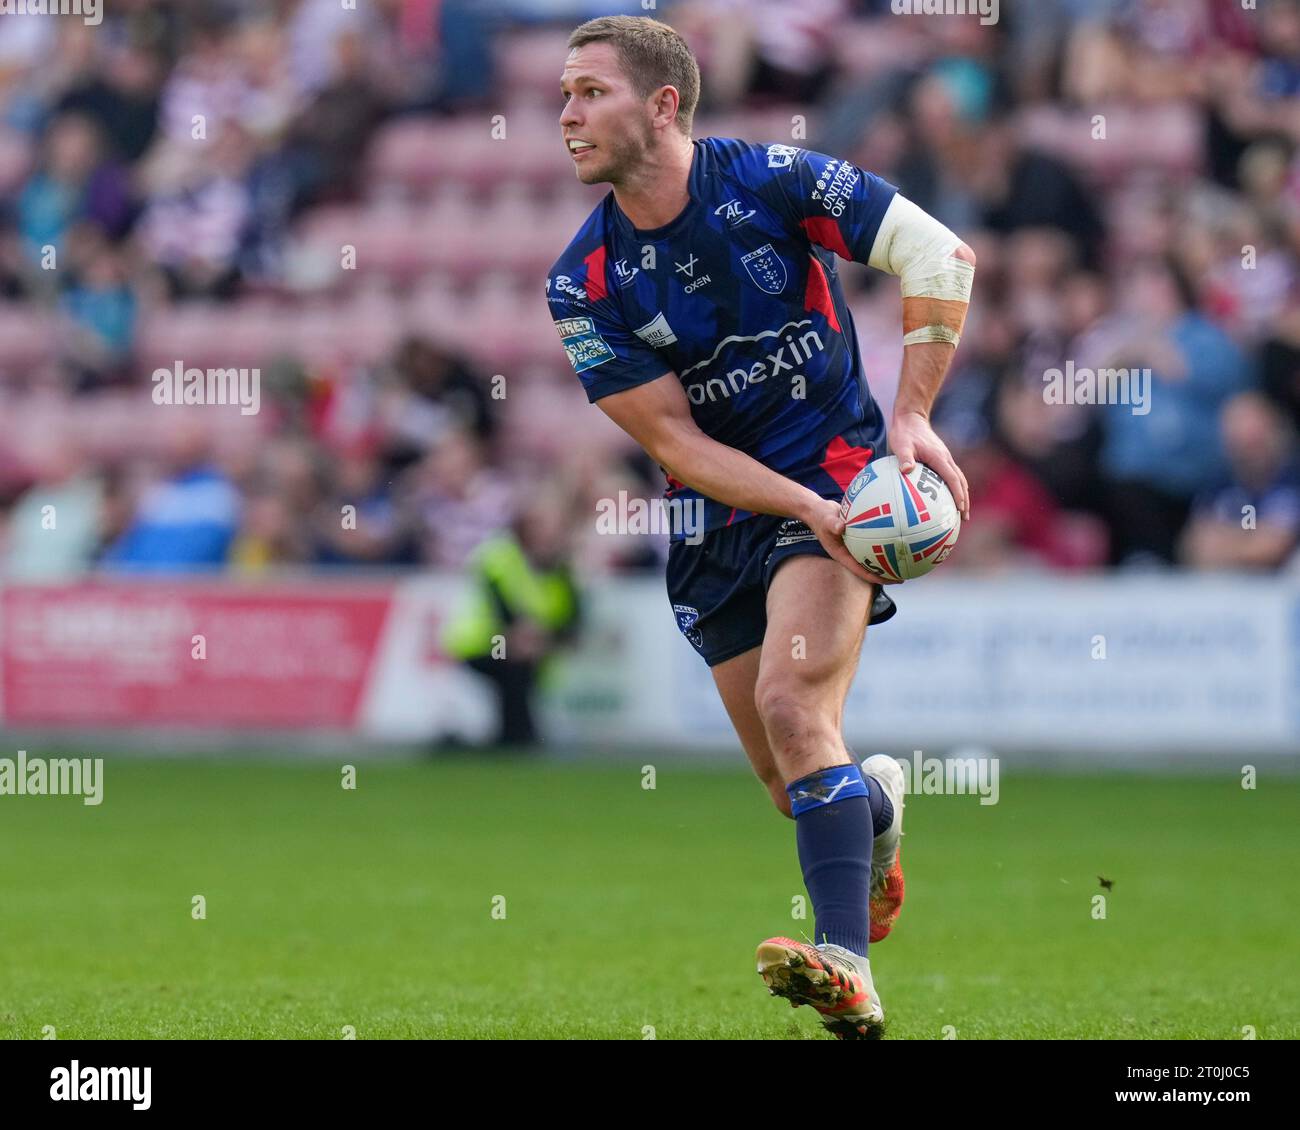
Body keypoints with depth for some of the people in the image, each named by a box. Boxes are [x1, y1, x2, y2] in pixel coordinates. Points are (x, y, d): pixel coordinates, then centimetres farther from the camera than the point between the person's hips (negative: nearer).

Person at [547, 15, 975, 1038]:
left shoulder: (772, 181, -13)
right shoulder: (583, 284, -7)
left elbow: (940, 254, -8)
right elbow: (677, 443, -8)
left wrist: (912, 416, -15)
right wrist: (807, 509, -21)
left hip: (837, 474, -4)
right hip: (717, 521, 4)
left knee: (791, 703, -25)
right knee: (794, 781, 5)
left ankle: (847, 968, -32)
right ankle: (879, 802, 43)